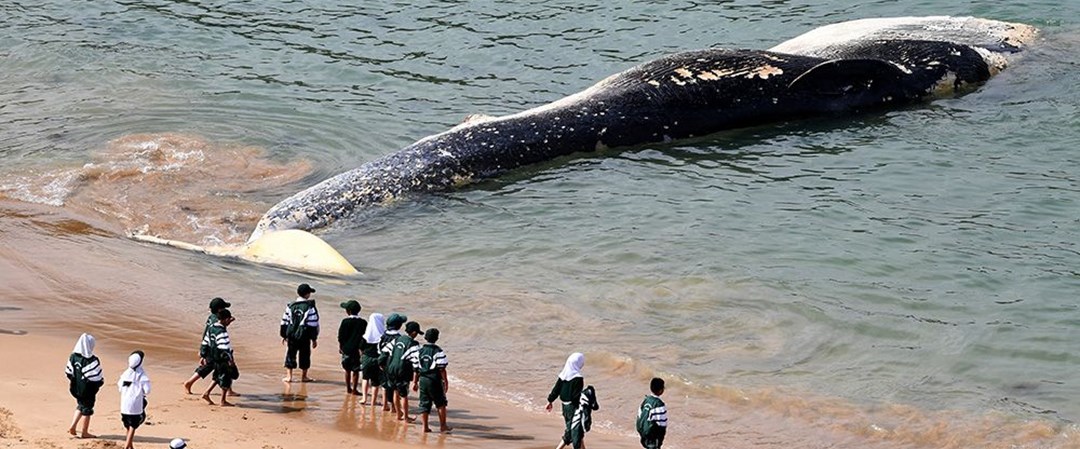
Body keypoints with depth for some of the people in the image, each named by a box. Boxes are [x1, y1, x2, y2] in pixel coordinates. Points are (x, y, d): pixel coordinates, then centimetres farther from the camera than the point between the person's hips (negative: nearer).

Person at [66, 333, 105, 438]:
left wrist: (70, 383, 18)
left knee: (81, 406, 26)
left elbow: (69, 373, 3)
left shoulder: (73, 357, -4)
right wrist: (101, 381, 2)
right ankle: (84, 432, 20)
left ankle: (73, 427, 19)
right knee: (87, 409, 9)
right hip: (88, 388, -6)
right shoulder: (91, 360, -22)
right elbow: (95, 376, -17)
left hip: (76, 387, 6)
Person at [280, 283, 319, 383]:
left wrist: (284, 336, 17)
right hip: (305, 337, -3)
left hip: (291, 335, 3)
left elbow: (285, 322, 7)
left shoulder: (290, 306, 2)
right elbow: (314, 325, -7)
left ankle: (289, 376, 6)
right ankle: (303, 376, 18)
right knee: (304, 356, 10)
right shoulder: (310, 308, -9)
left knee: (290, 355, 10)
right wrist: (314, 339, 2)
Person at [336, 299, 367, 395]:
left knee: (347, 370, 14)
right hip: (357, 350, 0)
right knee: (356, 370, 4)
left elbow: (340, 336, -3)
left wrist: (340, 347, 9)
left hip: (346, 349, 0)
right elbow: (364, 337, 0)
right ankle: (354, 389, 3)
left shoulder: (345, 321, -7)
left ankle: (348, 388, 21)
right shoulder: (363, 323, -3)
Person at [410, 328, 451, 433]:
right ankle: (443, 426, 8)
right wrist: (445, 381, -4)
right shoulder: (438, 352, -10)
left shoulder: (419, 351, 5)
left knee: (424, 404, 8)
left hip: (422, 380, 4)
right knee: (441, 404, 7)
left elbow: (415, 369, 8)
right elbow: (441, 369, -11)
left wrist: (415, 382, 15)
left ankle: (425, 426, 7)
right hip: (434, 381, -4)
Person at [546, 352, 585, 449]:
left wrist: (550, 401, 19)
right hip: (573, 407, -8)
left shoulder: (563, 375, 4)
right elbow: (577, 395, -19)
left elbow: (556, 389, 9)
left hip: (565, 405, 8)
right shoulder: (578, 378, -18)